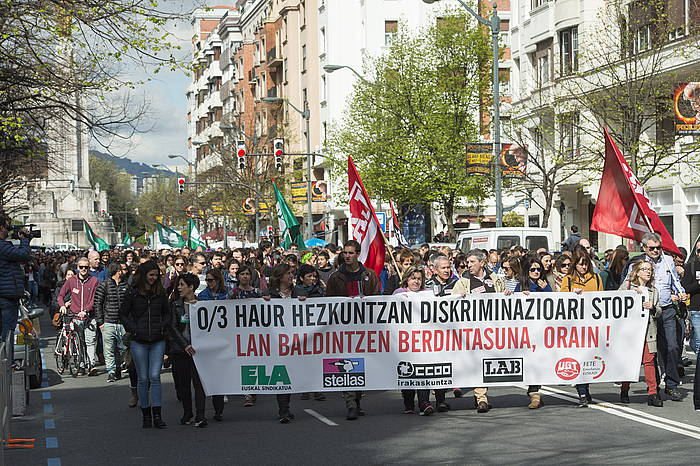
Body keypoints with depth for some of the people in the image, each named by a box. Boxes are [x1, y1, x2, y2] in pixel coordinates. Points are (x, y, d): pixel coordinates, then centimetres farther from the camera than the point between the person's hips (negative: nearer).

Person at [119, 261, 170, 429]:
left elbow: (167, 313, 18)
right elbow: (123, 314, 5)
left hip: (158, 341, 1)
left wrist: (163, 326, 2)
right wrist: (133, 329, -6)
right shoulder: (132, 293, 0)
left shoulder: (160, 293, 8)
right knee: (143, 379, 3)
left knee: (155, 377, -6)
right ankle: (146, 415, 12)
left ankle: (157, 416, -5)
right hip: (139, 342, -1)